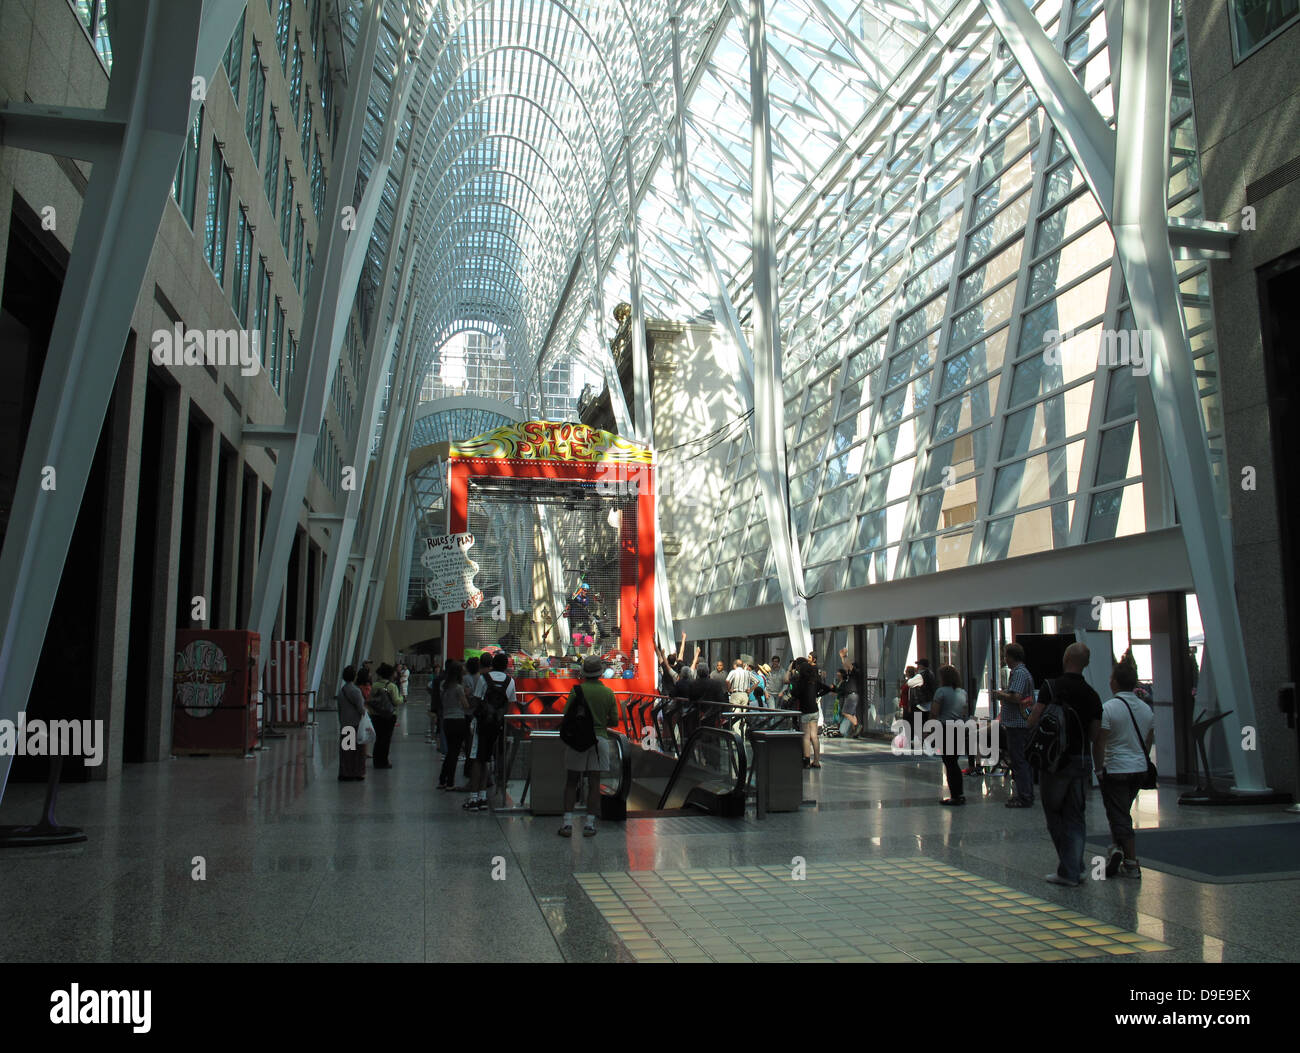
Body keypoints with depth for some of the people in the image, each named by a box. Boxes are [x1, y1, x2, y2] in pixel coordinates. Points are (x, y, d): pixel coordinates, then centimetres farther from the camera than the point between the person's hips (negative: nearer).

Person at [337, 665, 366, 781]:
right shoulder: (354, 690, -16)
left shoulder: (341, 690, 9)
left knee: (345, 750, 11)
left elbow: (340, 709, 15)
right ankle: (355, 773, 4)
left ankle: (344, 774, 15)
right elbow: (361, 708, -17)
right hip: (355, 723, -8)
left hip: (344, 724, 8)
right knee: (356, 749, 1)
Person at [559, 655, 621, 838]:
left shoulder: (577, 690, -5)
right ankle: (589, 824, 7)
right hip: (599, 739, 1)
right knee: (594, 783, 6)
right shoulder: (608, 693, 1)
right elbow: (614, 721, 4)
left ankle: (568, 823, 3)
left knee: (571, 782, 6)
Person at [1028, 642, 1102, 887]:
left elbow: (1033, 722, -10)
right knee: (1075, 816, 10)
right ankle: (1073, 870, 9)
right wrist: (1096, 764, 17)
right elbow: (1096, 735, 5)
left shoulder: (1051, 687, -9)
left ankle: (1070, 867, 11)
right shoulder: (1092, 695, 3)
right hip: (1082, 759, 4)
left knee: (1054, 813, 9)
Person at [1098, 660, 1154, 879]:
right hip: (1139, 769, 6)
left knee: (1119, 816, -1)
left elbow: (1100, 743, -16)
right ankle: (1117, 849, 13)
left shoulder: (1109, 708, -14)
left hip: (1116, 769, -6)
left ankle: (1131, 863, -2)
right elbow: (1149, 742, 13)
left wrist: (1099, 767, -5)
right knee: (1123, 813, 20)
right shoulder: (1146, 709, 6)